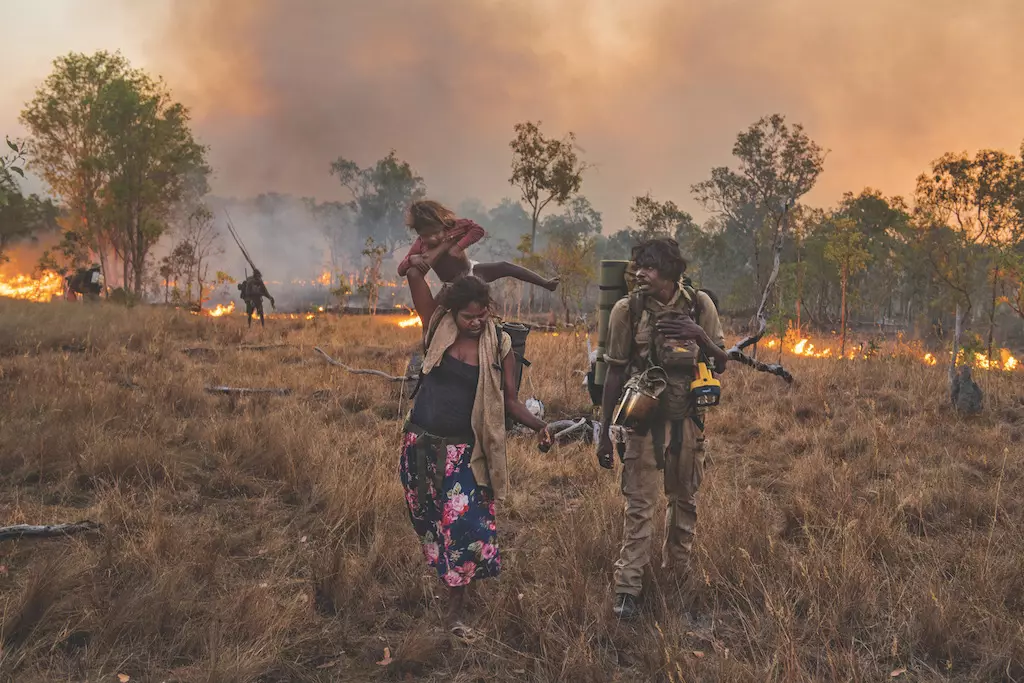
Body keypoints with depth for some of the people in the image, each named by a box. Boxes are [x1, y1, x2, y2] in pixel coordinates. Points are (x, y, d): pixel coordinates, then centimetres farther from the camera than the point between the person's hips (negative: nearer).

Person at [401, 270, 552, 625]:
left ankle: (456, 608, 4)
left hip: (463, 452, -2)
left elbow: (509, 400, 0)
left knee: (463, 524, -7)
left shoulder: (499, 346, -2)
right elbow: (413, 272, -8)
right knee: (428, 521, 14)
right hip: (422, 445, 2)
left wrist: (537, 425, -14)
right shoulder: (438, 328, -3)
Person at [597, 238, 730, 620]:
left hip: (687, 420, 3)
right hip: (643, 419, -2)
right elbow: (615, 373, -1)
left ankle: (676, 572, 33)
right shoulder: (627, 310, -7)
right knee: (639, 504, -5)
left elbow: (721, 364, 3)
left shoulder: (699, 306, -2)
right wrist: (604, 432, -1)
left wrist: (699, 336, -18)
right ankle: (627, 588, 0)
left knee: (684, 500, 14)